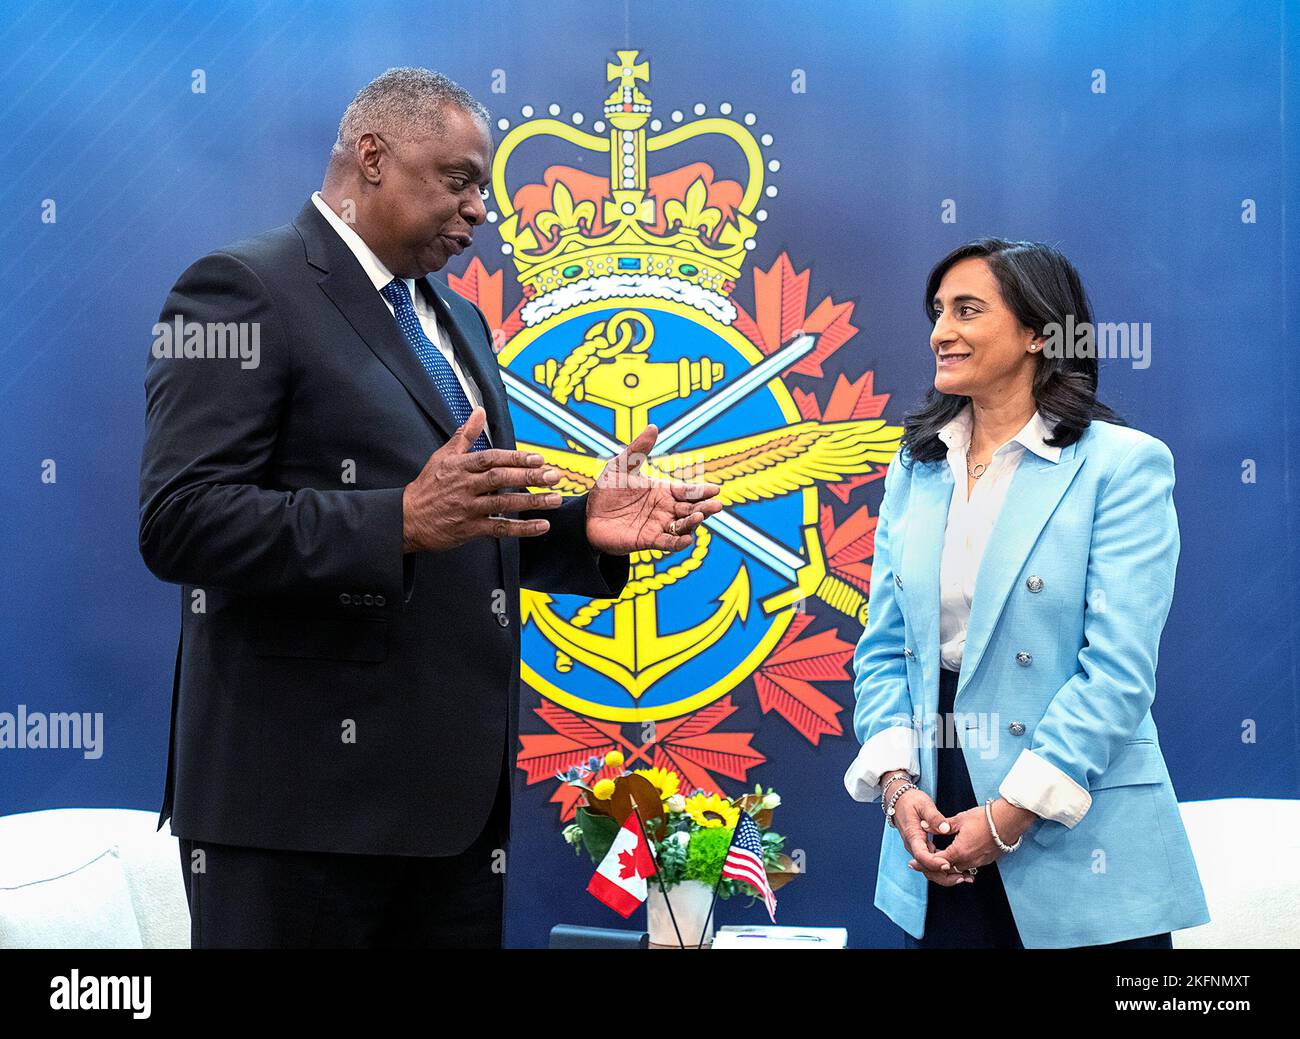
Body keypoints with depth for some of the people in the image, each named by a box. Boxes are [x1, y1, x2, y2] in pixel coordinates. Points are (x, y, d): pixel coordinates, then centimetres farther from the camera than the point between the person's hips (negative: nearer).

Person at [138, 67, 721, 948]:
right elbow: (179, 521, -18)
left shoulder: (460, 322, 19)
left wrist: (586, 528, 3)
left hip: (457, 791, 8)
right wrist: (402, 521, -28)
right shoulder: (244, 290, -7)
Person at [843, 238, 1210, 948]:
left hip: (1075, 834, -4)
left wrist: (1010, 813, -17)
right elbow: (883, 650, 8)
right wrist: (896, 783, -8)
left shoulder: (1122, 464, -7)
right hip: (937, 821, 4)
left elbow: (1118, 669, -14)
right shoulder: (916, 471, 10)